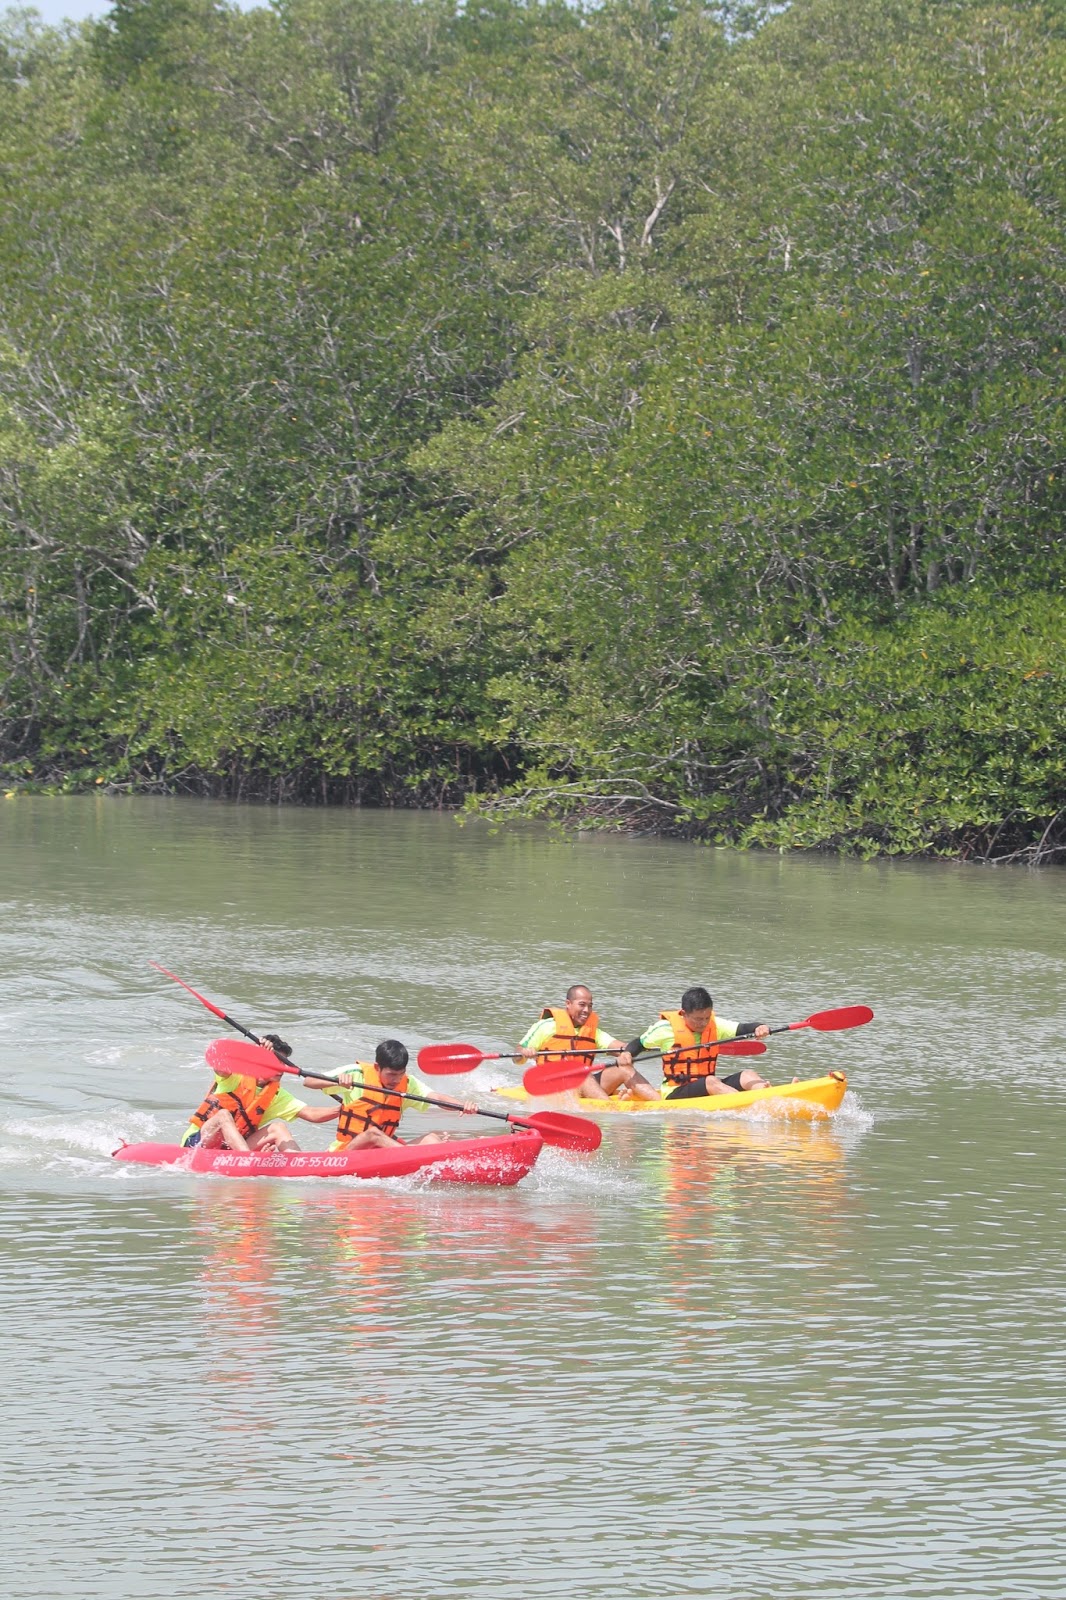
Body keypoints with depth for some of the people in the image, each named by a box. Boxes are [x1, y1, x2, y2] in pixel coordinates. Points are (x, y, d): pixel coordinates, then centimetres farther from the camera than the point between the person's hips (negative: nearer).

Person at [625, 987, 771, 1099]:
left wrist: (761, 1028, -25)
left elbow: (742, 1029, -3)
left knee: (747, 1075, -16)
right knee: (711, 1082, -34)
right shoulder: (666, 1028, -4)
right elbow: (638, 1043, 6)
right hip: (674, 1094, -6)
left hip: (708, 1089, 6)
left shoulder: (715, 1025, 6)